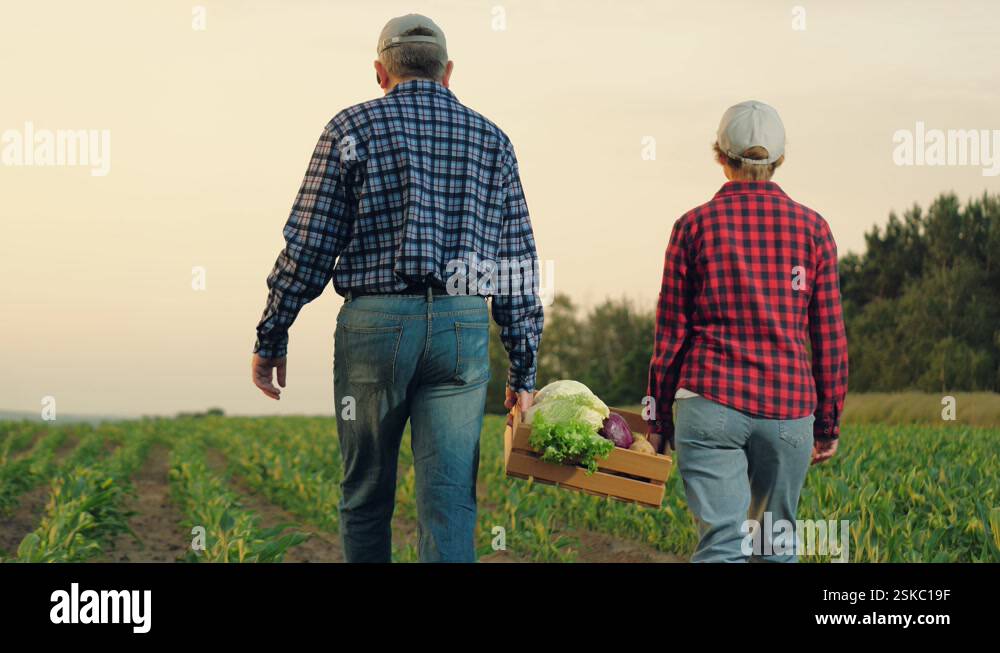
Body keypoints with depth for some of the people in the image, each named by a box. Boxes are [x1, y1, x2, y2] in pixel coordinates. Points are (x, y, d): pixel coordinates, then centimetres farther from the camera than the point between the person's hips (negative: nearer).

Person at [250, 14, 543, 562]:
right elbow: (520, 264, 10)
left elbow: (308, 245, -1)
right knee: (450, 500, -1)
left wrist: (270, 338, 7)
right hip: (464, 328, 2)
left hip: (374, 322, -1)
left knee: (365, 494, 14)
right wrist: (524, 368, 13)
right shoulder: (491, 140, 12)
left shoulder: (353, 127, 4)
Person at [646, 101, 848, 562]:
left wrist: (659, 419, 10)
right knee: (775, 547, 16)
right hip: (788, 407, 2)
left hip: (711, 402, -2)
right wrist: (829, 423, 15)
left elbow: (671, 333, 2)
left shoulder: (695, 225, 1)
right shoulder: (812, 228, 5)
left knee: (722, 543, -6)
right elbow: (829, 338, 6)